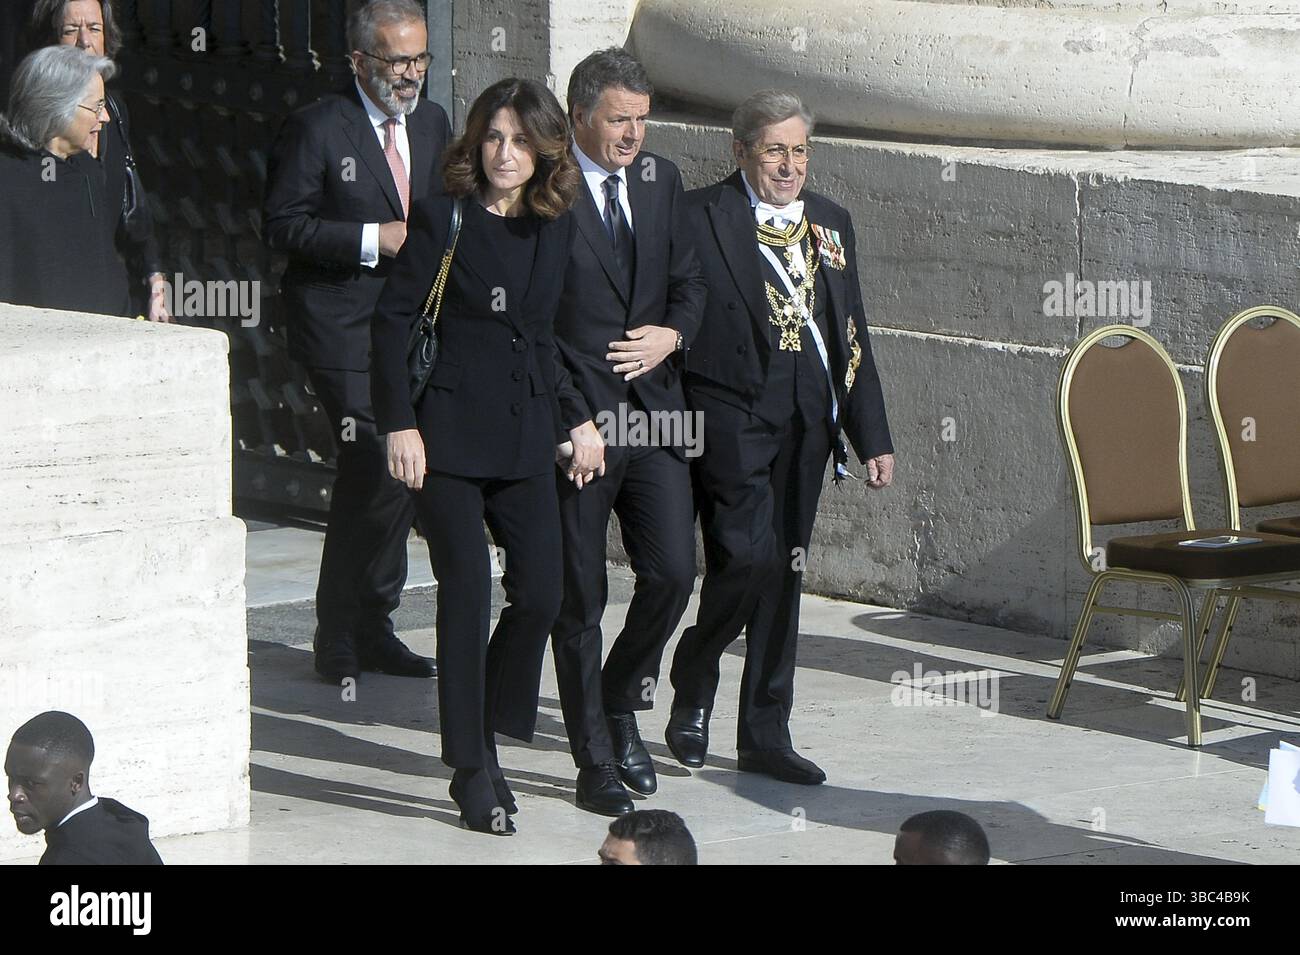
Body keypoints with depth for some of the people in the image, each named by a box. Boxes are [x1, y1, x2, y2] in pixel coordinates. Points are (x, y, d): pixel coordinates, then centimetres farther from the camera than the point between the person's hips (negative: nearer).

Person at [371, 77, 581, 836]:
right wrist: (399, 424, -11)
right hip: (451, 434, -4)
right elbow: (394, 318, -5)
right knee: (468, 597, -4)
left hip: (526, 438, 4)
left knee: (542, 593, -4)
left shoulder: (556, 228, 9)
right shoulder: (445, 220, -5)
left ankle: (487, 739, 15)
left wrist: (566, 423, 12)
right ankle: (473, 772, 4)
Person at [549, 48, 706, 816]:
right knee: (580, 596, 2)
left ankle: (622, 702, 23)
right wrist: (573, 420, -13)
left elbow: (689, 282, 18)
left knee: (674, 572, -3)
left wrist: (672, 334, -5)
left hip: (655, 410, 5)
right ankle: (596, 761, 11)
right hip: (574, 417, -5)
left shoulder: (661, 180, 10)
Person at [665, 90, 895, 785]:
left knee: (784, 572, 9)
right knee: (748, 557, -17)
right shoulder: (699, 218, -4)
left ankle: (765, 735, 16)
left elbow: (852, 336, 18)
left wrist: (873, 437, 15)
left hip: (806, 422, 6)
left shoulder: (830, 224, 16)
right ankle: (693, 683, 9)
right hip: (730, 416, -6)